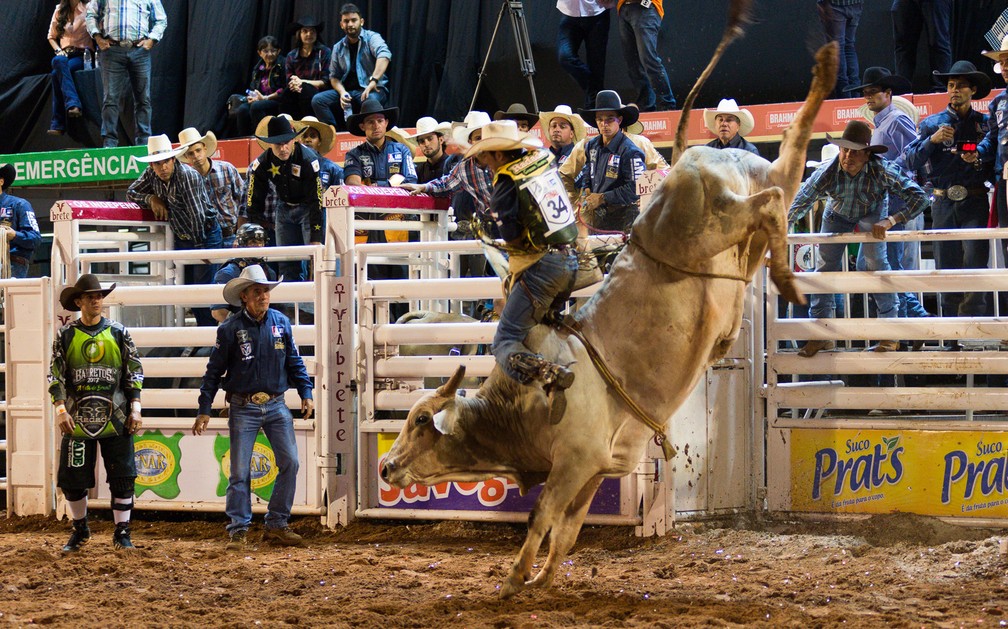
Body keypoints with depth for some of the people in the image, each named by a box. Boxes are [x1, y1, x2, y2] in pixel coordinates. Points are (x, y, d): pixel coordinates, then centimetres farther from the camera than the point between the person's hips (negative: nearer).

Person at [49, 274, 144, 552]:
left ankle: (122, 532, 7)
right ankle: (80, 529, 23)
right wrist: (61, 410, -9)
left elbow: (134, 372, 6)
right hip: (77, 419, 0)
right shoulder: (66, 335, 3)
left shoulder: (118, 333, 5)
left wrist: (135, 409, -1)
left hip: (116, 419, 0)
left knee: (122, 477, -1)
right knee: (72, 479, 4)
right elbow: (56, 375, 2)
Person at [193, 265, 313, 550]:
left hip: (276, 406, 3)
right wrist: (204, 411, -2)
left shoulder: (281, 323, 4)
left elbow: (294, 362, 14)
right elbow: (214, 371, 0)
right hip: (243, 407, -3)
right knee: (240, 471, -2)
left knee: (290, 463, -3)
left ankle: (276, 525, 8)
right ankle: (238, 529, 5)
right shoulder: (230, 329, -5)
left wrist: (306, 393, 6)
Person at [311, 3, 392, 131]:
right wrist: (342, 92, -9)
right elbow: (334, 76, 14)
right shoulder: (338, 47, 12)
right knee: (318, 100, -17)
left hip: (372, 90, -5)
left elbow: (384, 55, -23)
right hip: (347, 91, 5)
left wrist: (373, 81, -38)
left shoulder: (371, 38, -3)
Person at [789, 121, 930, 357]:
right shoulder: (826, 172, -34)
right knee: (825, 266, -2)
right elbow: (798, 204, -25)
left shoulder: (882, 171, -38)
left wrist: (890, 220, -47)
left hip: (871, 214, -2)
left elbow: (919, 196, -36)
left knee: (875, 262, -19)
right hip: (838, 214, 2)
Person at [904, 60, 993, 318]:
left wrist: (978, 162, -13)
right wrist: (932, 140, -13)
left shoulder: (984, 123, 9)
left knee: (974, 262, -13)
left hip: (975, 202, -1)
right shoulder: (932, 123, 10)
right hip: (943, 204, 2)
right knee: (946, 265, 2)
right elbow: (910, 161, 0)